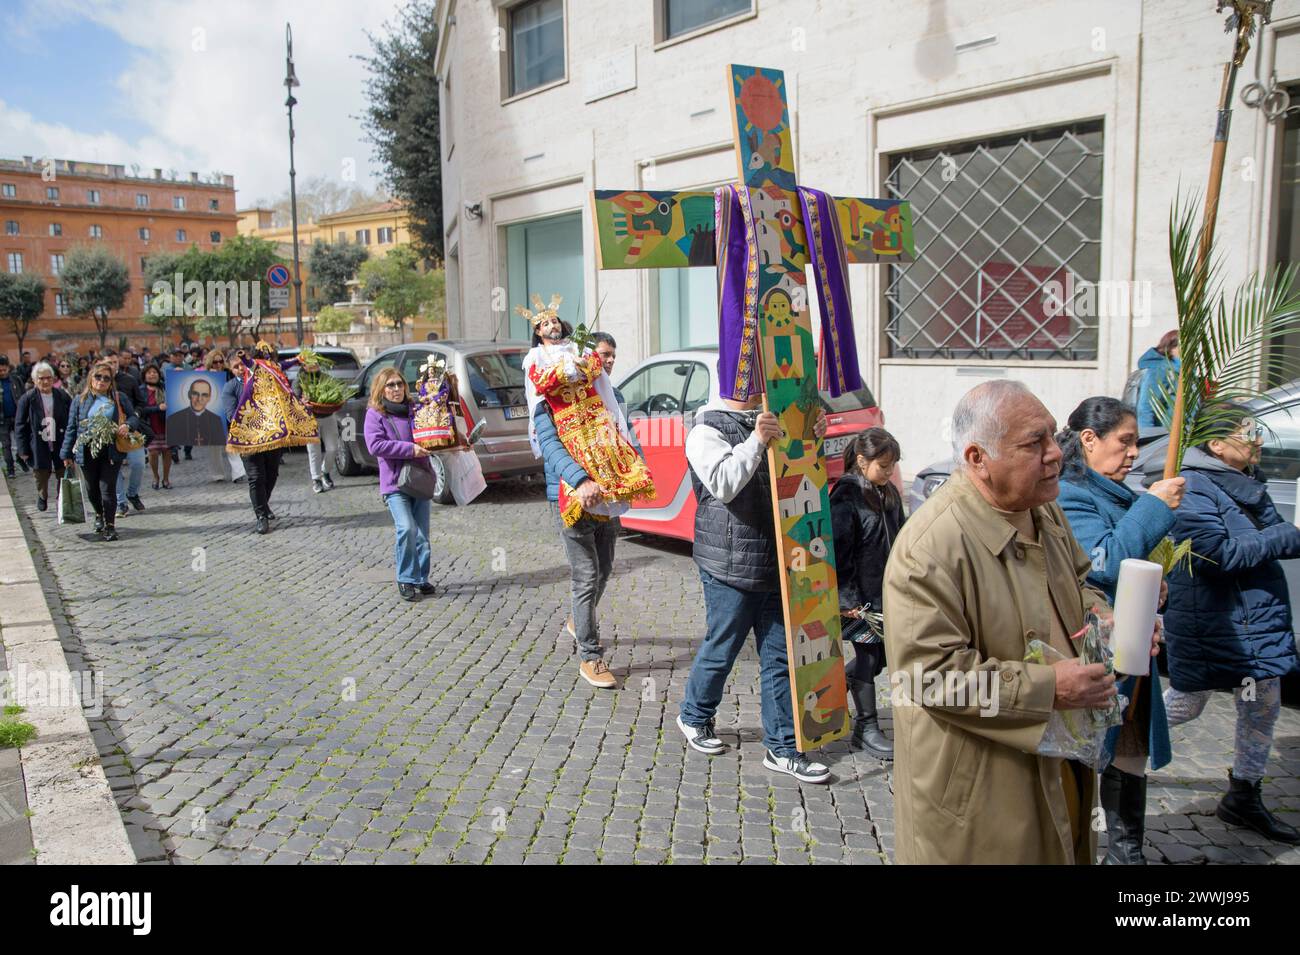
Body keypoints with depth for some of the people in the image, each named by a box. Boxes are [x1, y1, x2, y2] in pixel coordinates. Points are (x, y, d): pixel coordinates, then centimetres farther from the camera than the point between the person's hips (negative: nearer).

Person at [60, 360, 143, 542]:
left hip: (112, 451, -2)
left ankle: (110, 525, 5)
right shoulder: (80, 400, 7)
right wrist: (67, 453, 7)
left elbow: (133, 417, 9)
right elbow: (72, 428, 8)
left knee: (108, 488, -4)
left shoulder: (119, 398, 5)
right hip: (87, 451, 2)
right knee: (92, 488, 13)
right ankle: (99, 515, 39)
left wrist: (127, 426, -15)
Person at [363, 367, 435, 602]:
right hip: (394, 482, -5)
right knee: (407, 528, -20)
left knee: (421, 534, 6)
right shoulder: (375, 414, -1)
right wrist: (409, 449, -19)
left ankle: (421, 579, 18)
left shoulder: (414, 410, 12)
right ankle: (406, 580, -8)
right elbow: (375, 445, -14)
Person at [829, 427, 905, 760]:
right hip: (861, 599, -7)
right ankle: (866, 729, 15)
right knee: (869, 657, 1)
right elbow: (839, 554, -16)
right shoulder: (846, 498, -15)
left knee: (883, 654, 13)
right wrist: (849, 600, -16)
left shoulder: (890, 495, 9)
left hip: (888, 594, 8)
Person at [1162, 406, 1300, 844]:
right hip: (1208, 627, -9)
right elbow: (1218, 553, -25)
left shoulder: (1246, 484, 9)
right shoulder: (1193, 489, -18)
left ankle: (1244, 799, 31)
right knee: (1183, 707, 4)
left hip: (1258, 625, 9)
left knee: (1263, 709, 15)